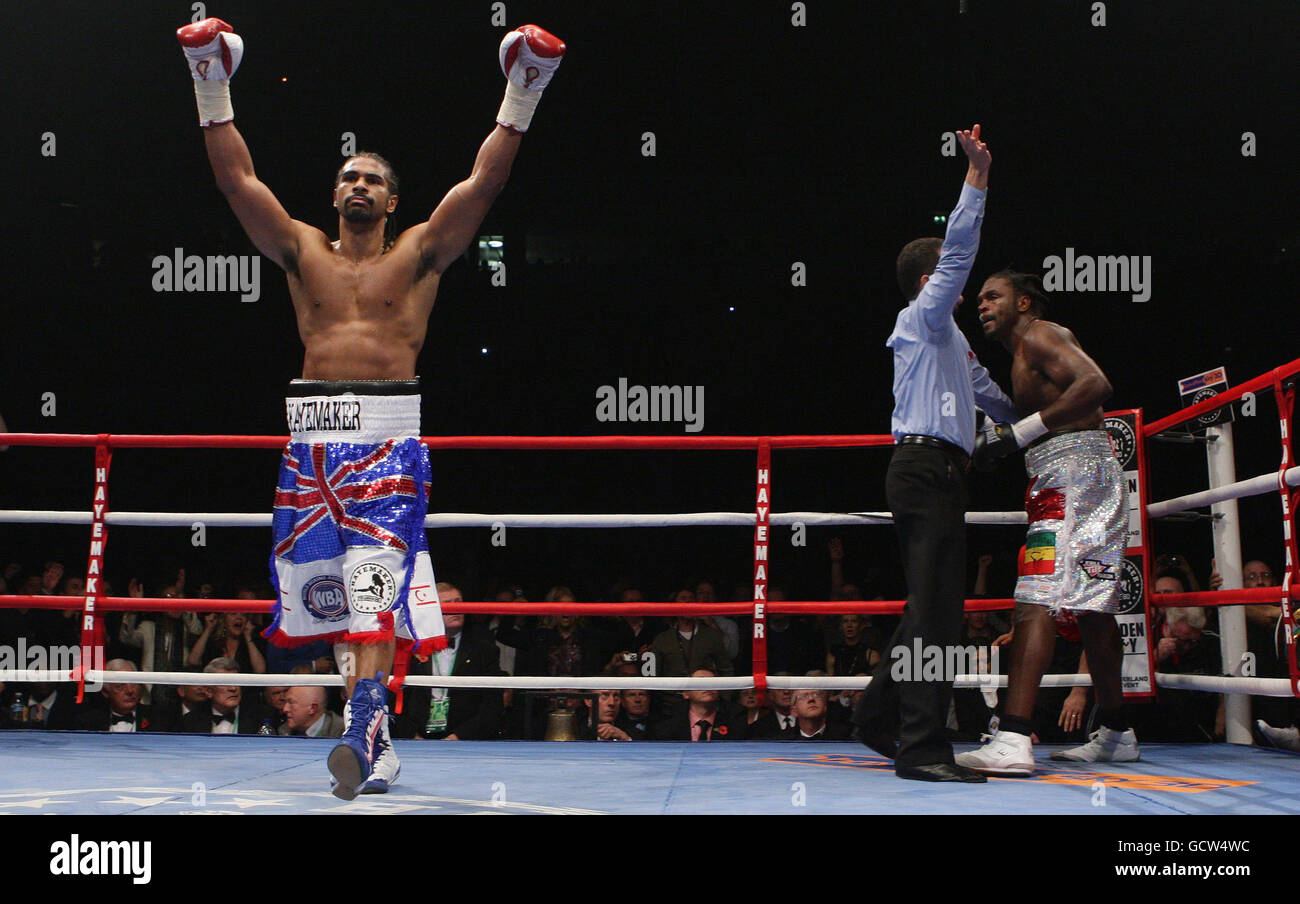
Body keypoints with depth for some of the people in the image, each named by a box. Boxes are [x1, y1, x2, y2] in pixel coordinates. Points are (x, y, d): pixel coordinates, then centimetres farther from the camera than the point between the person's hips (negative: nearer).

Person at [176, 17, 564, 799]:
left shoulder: (419, 252, 10)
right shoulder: (304, 252, 16)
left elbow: (486, 180, 4)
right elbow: (237, 179, 13)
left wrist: (521, 99, -2)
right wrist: (213, 92, 9)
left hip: (389, 436, -3)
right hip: (314, 434, 4)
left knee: (376, 586, -16)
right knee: (330, 591, 5)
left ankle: (360, 735, -25)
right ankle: (376, 735, 16)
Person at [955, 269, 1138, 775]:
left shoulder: (1037, 336, -4)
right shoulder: (1029, 351, 26)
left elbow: (1096, 385, -21)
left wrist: (1021, 431, -22)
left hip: (1072, 469, -11)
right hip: (1092, 473, 11)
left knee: (1037, 601, -19)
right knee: (1091, 608, 15)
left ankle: (1013, 741, -28)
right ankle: (1115, 734, 24)